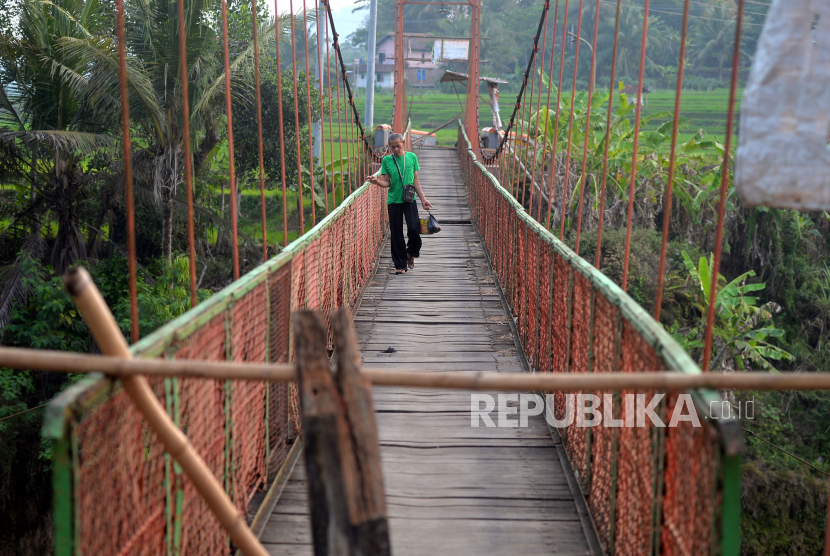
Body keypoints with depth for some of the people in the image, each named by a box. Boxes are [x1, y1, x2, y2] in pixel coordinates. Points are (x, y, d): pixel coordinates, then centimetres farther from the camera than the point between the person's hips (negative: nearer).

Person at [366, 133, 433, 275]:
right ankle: (400, 265, 10)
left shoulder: (411, 157, 5)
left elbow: (415, 180, 9)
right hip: (394, 200, 0)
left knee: (414, 228, -12)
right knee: (396, 234, 1)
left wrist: (423, 199, 6)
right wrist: (377, 181, -19)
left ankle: (411, 253, 18)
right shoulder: (387, 160, 3)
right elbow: (387, 182, 2)